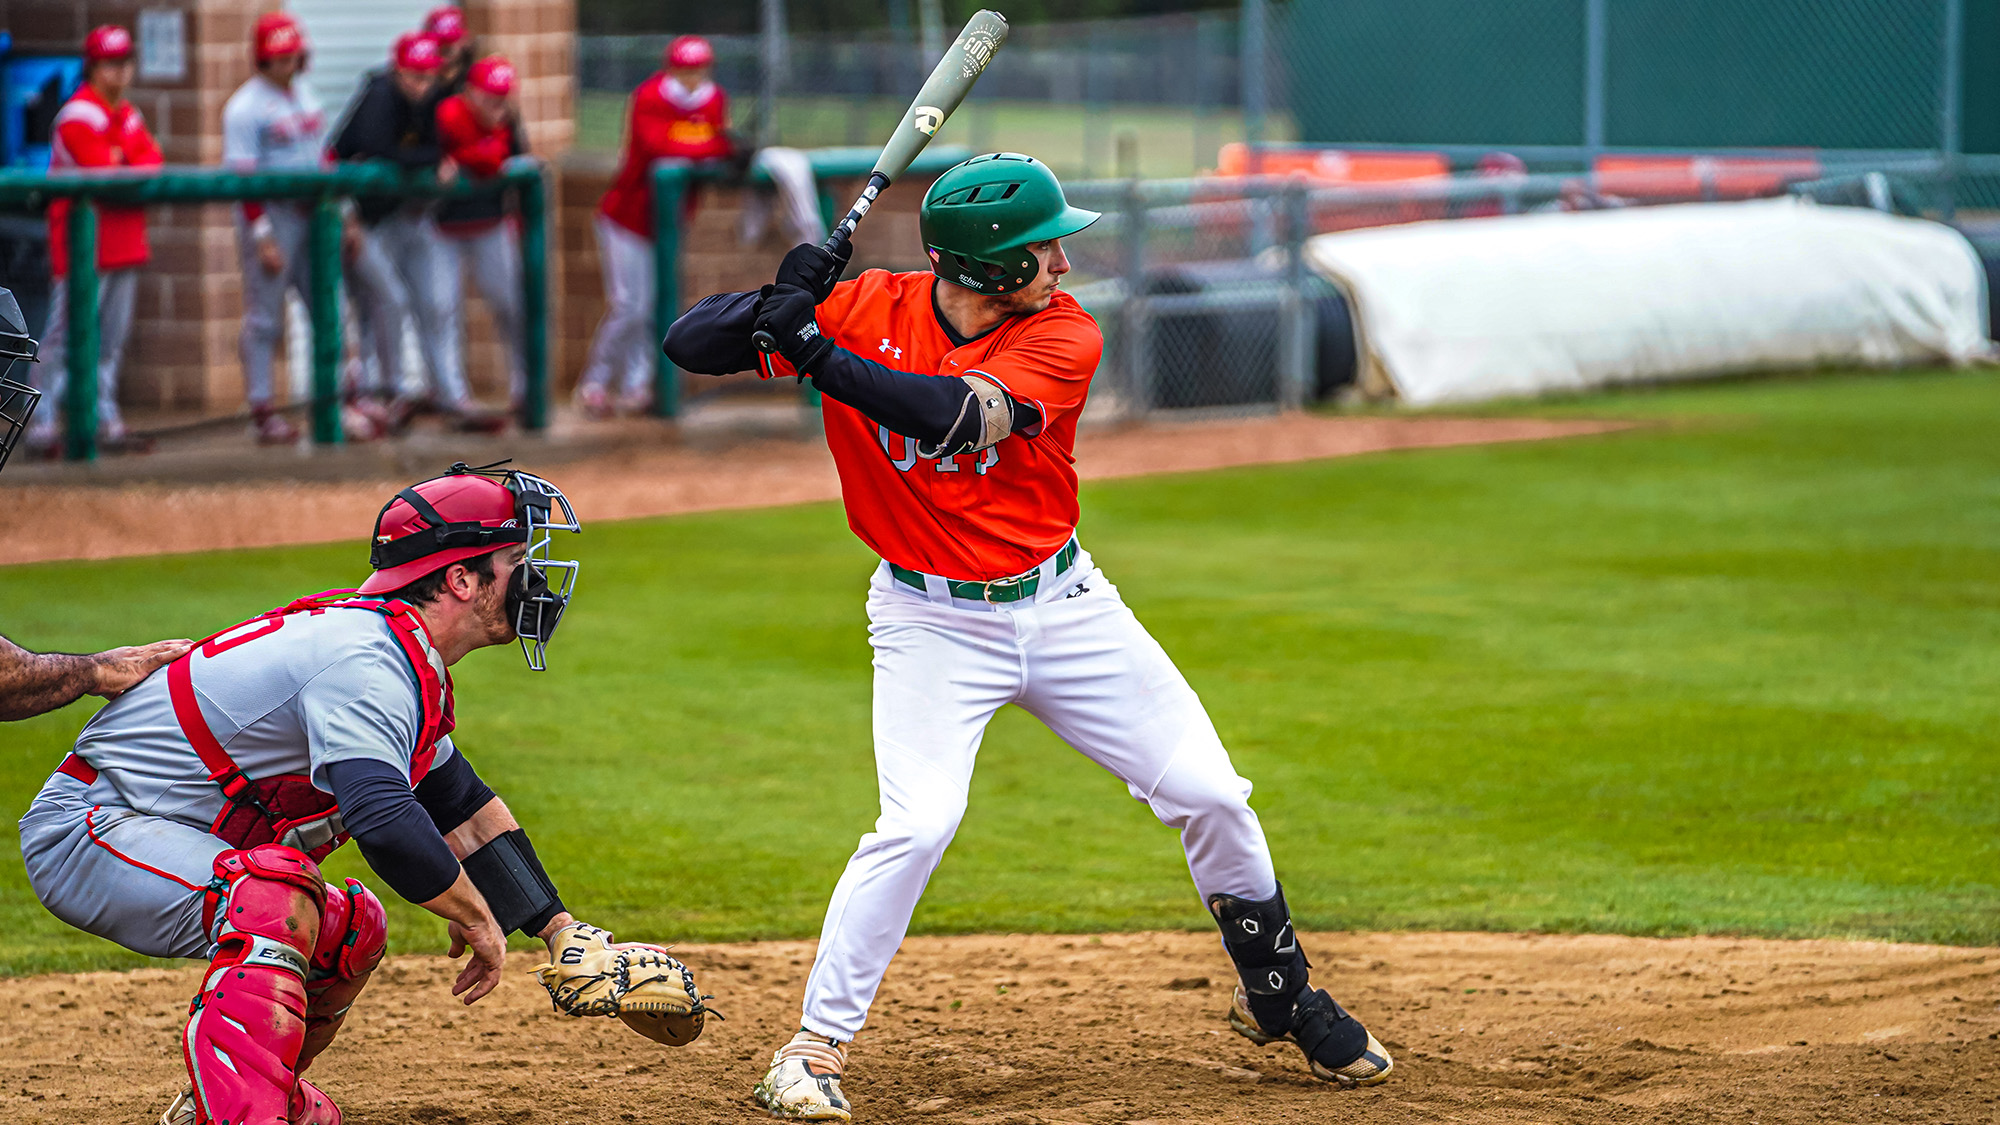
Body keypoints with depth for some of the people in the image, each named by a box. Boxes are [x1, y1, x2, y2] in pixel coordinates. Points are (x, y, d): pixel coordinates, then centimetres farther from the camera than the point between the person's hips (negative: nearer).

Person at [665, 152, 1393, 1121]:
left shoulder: (1063, 336, -14)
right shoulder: (863, 310, -13)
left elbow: (953, 417, -32)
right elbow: (688, 345, -15)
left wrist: (815, 352, -38)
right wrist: (782, 306, -34)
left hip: (1062, 604, 2)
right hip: (932, 622, -2)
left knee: (1209, 796, 3)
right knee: (918, 821, -23)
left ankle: (1279, 996, 27)